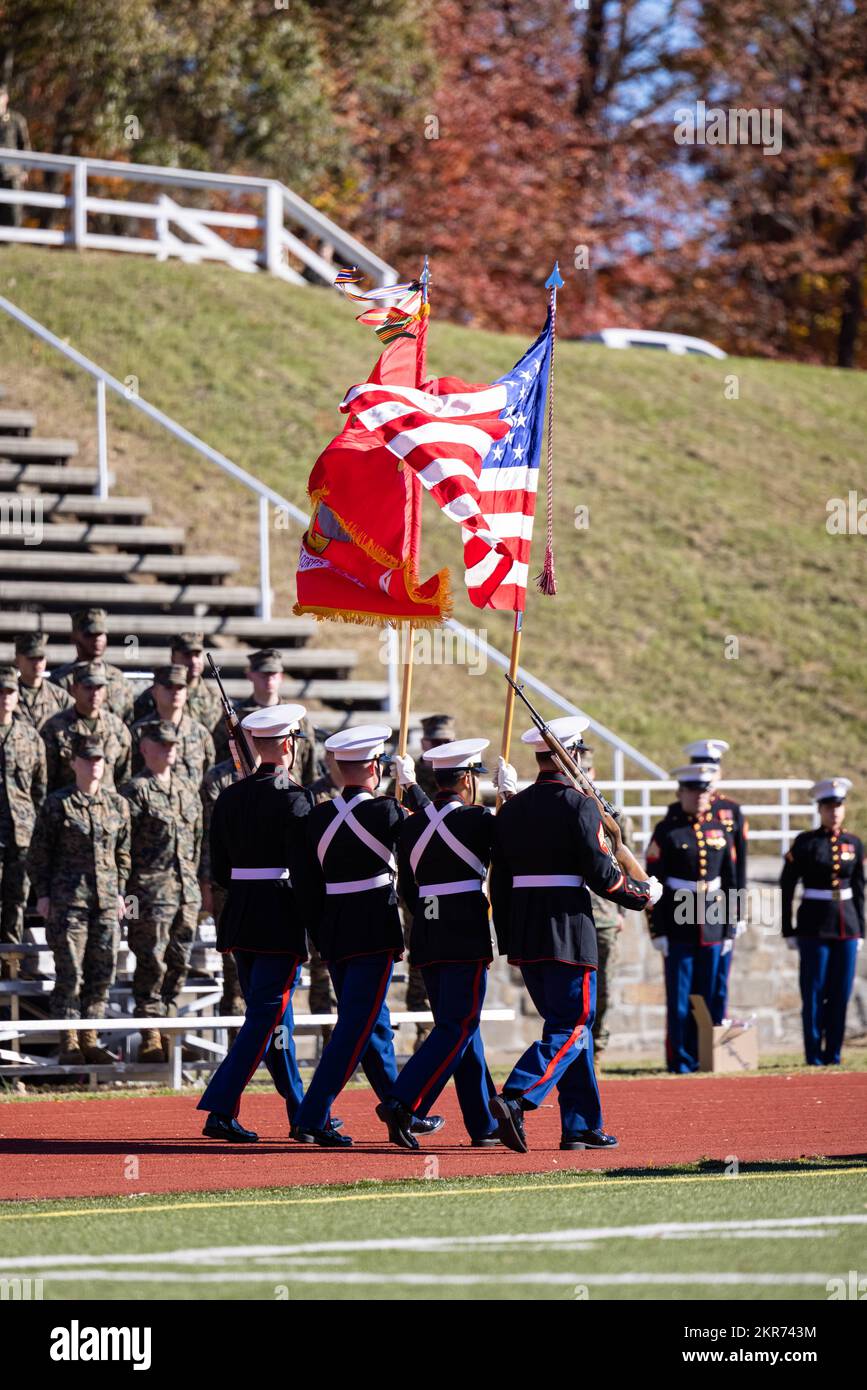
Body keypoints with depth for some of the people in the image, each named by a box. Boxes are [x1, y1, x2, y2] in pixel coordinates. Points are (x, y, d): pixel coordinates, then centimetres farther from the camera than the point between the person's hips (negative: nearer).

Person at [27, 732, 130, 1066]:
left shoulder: (117, 804, 9)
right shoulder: (57, 804, -2)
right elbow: (39, 852, 1)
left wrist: (120, 892, 11)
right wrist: (42, 894, -4)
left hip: (107, 901, 4)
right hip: (68, 898, -4)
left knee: (102, 972, 5)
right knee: (70, 972, -5)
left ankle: (89, 1038, 15)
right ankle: (68, 1043, 1)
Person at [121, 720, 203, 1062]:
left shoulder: (189, 790, 17)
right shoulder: (135, 791, -4)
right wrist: (124, 889, -13)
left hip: (186, 889, 7)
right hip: (151, 889, -7)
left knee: (179, 963, 8)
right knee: (152, 964, -7)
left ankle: (165, 1022, 18)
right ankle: (150, 1037, -4)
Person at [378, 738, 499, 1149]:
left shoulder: (410, 827, 8)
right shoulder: (476, 821, -10)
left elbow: (408, 890, 13)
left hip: (427, 942, 6)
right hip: (468, 941, -6)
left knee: (462, 1028, 13)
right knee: (456, 1029, -5)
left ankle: (483, 1126, 16)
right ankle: (400, 1105, -20)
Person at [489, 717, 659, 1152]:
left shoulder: (511, 810, 10)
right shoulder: (579, 806, -10)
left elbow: (499, 882, 12)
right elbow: (601, 873, -13)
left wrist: (507, 940, 19)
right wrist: (643, 892, 4)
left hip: (523, 936, 7)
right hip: (568, 933, -7)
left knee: (570, 1025, 16)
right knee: (571, 1029, -3)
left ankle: (582, 1126, 15)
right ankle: (515, 1100, -23)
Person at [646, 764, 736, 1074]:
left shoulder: (718, 830, 10)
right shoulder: (666, 832, -3)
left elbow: (729, 881, 14)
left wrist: (728, 929, 11)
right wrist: (658, 931, -10)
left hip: (712, 928, 4)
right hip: (678, 929, -4)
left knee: (706, 998, 6)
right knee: (678, 1000, -3)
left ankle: (699, 1058, 13)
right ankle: (680, 1060, 2)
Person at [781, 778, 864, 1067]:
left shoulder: (854, 844, 8)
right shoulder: (805, 843, -3)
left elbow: (859, 890, 13)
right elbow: (786, 888, -1)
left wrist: (860, 932, 10)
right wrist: (789, 932, -4)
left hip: (847, 925, 4)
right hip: (814, 928, -4)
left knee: (841, 994, 3)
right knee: (814, 994, -2)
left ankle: (833, 1054, 11)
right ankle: (814, 1057, 4)